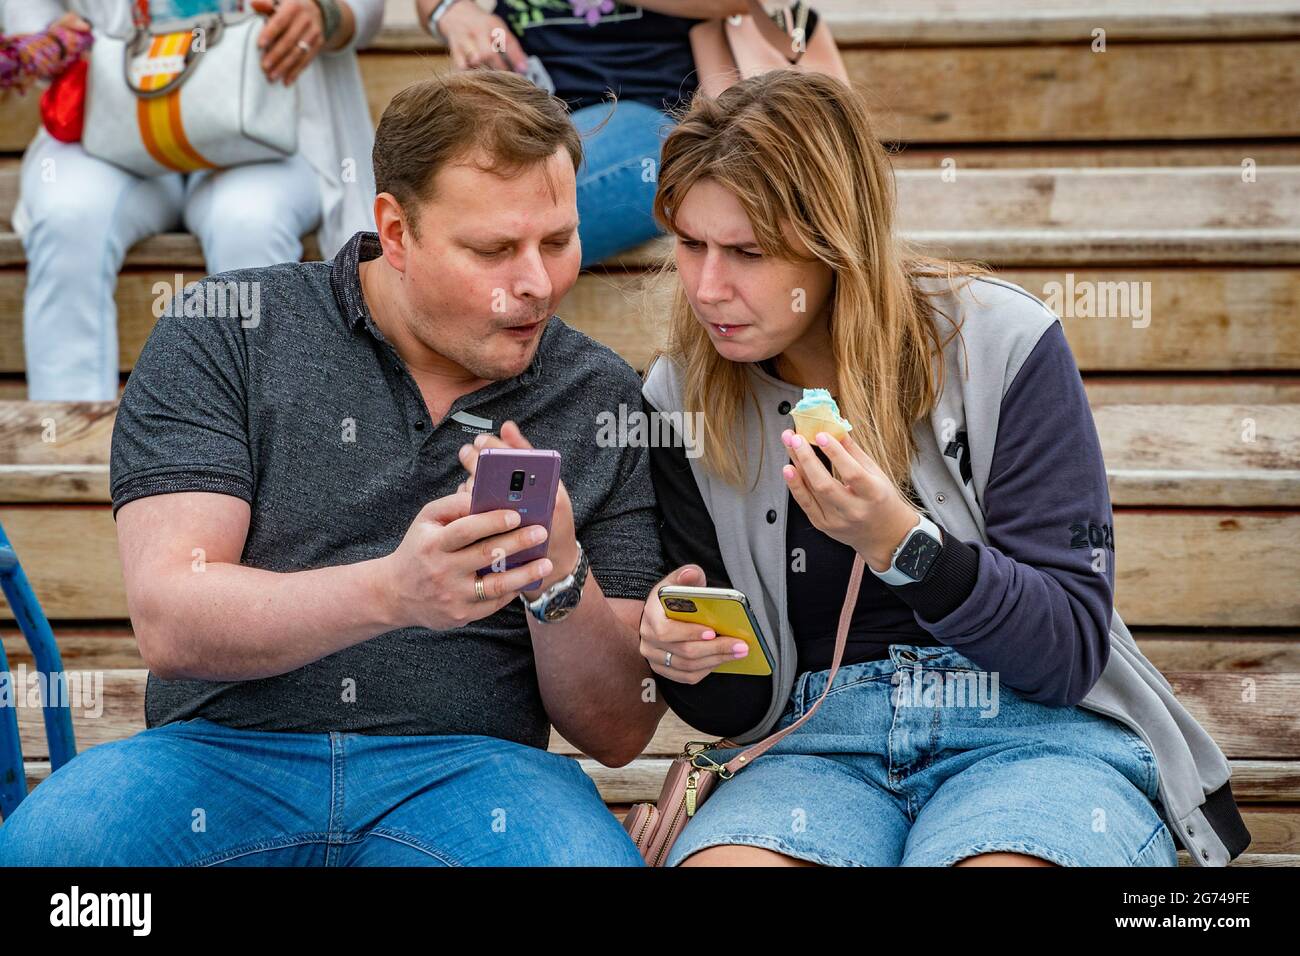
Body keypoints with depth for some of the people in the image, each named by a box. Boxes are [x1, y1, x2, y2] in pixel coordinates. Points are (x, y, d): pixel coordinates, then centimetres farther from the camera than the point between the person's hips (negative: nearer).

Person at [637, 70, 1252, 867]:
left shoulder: (1000, 344, -5)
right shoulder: (682, 397, 4)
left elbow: (1071, 653, -7)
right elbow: (738, 707, 11)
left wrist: (899, 542, -23)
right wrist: (689, 658, -14)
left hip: (1032, 733, -1)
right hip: (820, 741, 2)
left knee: (1000, 855, -37)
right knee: (716, 859, -34)